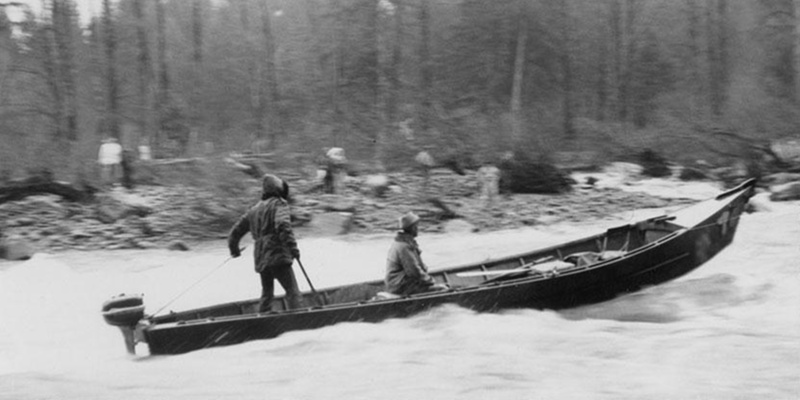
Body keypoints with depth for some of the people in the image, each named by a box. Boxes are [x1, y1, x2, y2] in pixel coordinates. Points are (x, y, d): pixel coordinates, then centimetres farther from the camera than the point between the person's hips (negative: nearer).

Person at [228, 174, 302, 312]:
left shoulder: (254, 209, 20)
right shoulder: (279, 204, -1)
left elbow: (236, 230, 24)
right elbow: (283, 225, -21)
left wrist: (234, 249, 40)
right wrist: (293, 247, -21)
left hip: (261, 259, 7)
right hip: (278, 256, -7)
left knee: (266, 294, 19)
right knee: (292, 292, -11)